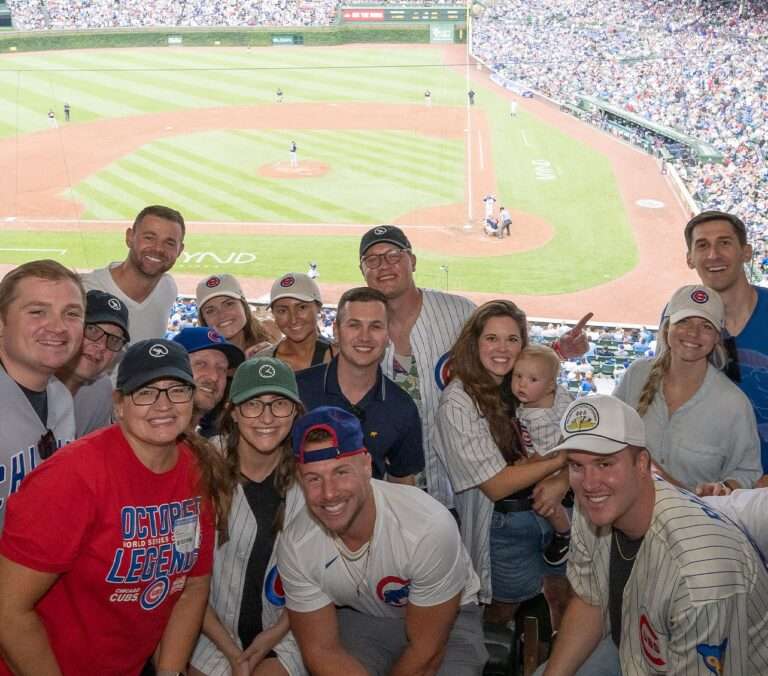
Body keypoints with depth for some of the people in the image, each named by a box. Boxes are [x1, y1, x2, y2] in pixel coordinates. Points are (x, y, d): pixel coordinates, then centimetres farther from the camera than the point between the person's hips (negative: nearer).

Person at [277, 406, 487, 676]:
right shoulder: (295, 546, -23)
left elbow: (426, 653, -23)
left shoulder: (430, 527, -35)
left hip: (446, 619, -1)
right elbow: (321, 651, -13)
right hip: (360, 617, 2)